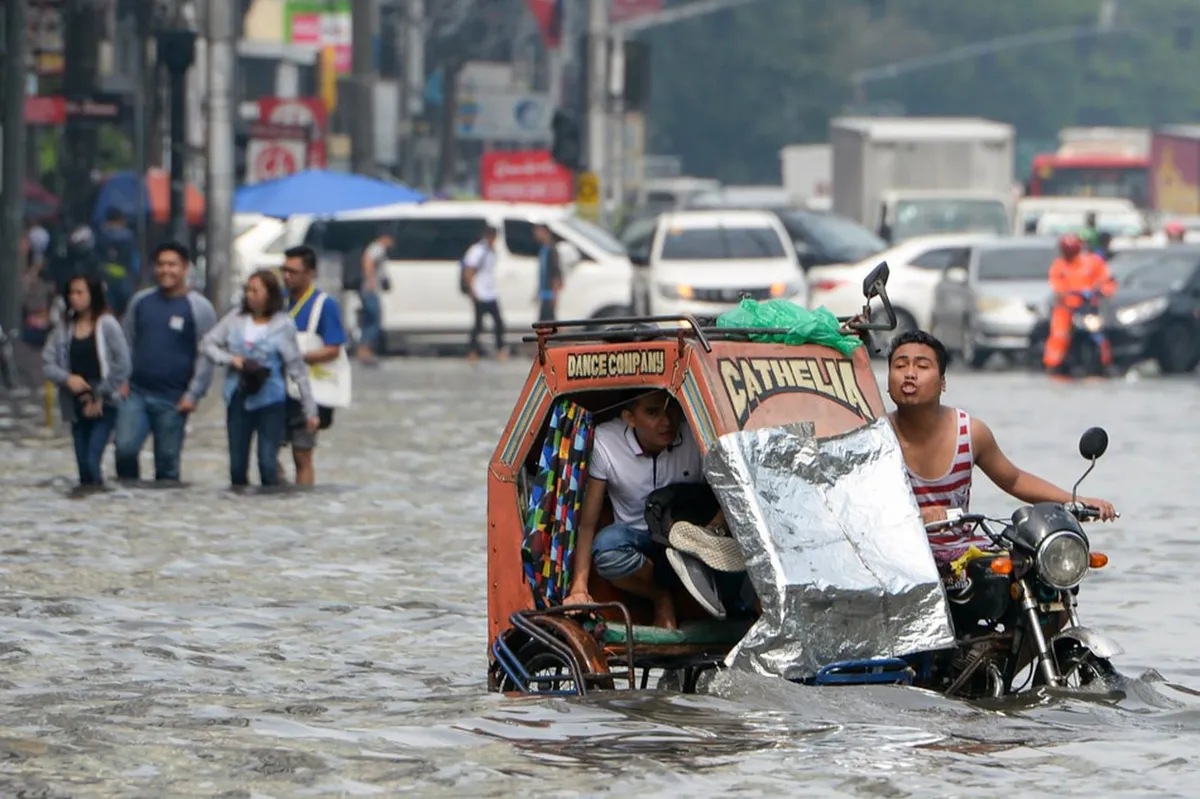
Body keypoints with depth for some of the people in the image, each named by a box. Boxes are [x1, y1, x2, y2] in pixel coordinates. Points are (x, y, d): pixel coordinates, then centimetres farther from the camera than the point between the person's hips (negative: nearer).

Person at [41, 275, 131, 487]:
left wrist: (100, 396, -10)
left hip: (103, 407, -5)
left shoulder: (107, 325, -5)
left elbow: (122, 366, -9)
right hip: (77, 406, 5)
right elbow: (47, 362, 5)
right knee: (83, 464, 6)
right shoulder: (64, 329, 8)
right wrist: (67, 378, -14)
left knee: (92, 461, -16)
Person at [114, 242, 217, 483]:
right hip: (135, 393, 3)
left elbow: (206, 355, -3)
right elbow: (127, 343, 17)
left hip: (173, 400, -3)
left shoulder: (198, 308, -2)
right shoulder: (140, 301, 11)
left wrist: (193, 394, -9)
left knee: (168, 461, 1)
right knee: (125, 448, -12)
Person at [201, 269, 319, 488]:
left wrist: (310, 410, -4)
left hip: (270, 402, -4)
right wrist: (230, 359, -10)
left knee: (268, 465, -7)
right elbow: (207, 344, 9)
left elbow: (297, 369, -3)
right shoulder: (235, 318, 5)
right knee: (237, 466, 9)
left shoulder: (283, 325, -5)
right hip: (238, 400, 4)